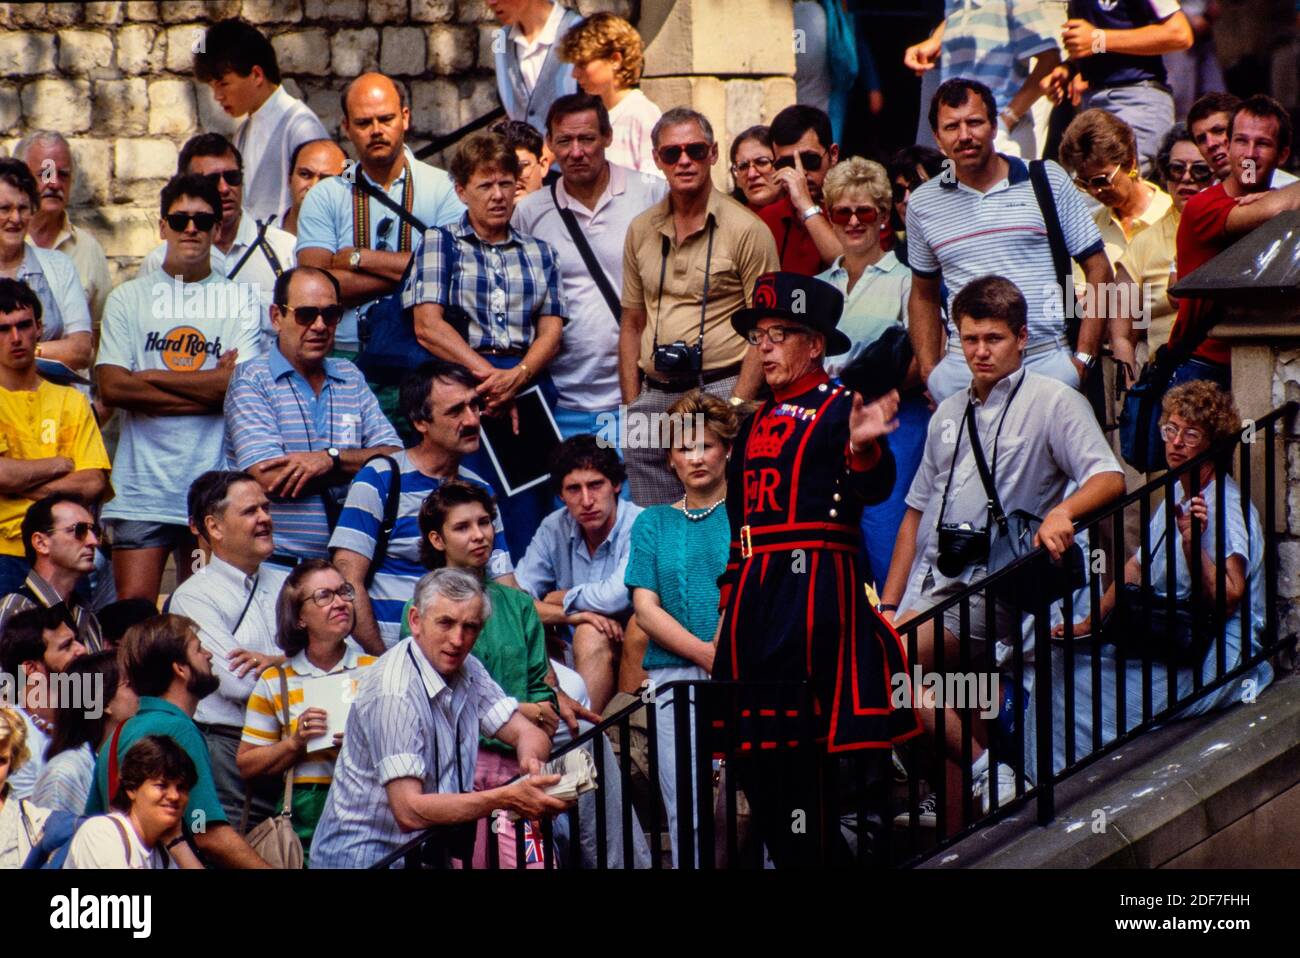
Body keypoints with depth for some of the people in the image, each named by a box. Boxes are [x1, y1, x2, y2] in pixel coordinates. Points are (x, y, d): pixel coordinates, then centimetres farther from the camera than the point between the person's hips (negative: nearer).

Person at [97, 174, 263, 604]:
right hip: (140, 484, 0)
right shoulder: (128, 298, 9)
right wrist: (207, 390, -7)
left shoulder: (239, 301, 6)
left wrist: (148, 377, -5)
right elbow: (111, 387, -4)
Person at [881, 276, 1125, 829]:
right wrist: (888, 605, 16)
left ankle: (984, 765, -18)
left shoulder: (1052, 403, 2)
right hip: (932, 587, 6)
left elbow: (1110, 479, -12)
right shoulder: (949, 415, 22)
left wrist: (1062, 512, -33)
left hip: (994, 590, -6)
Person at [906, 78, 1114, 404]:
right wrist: (929, 372, 10)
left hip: (1047, 362, -2)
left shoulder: (1048, 180, 4)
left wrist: (1083, 358, -4)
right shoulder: (923, 204, 11)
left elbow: (1098, 270, 5)